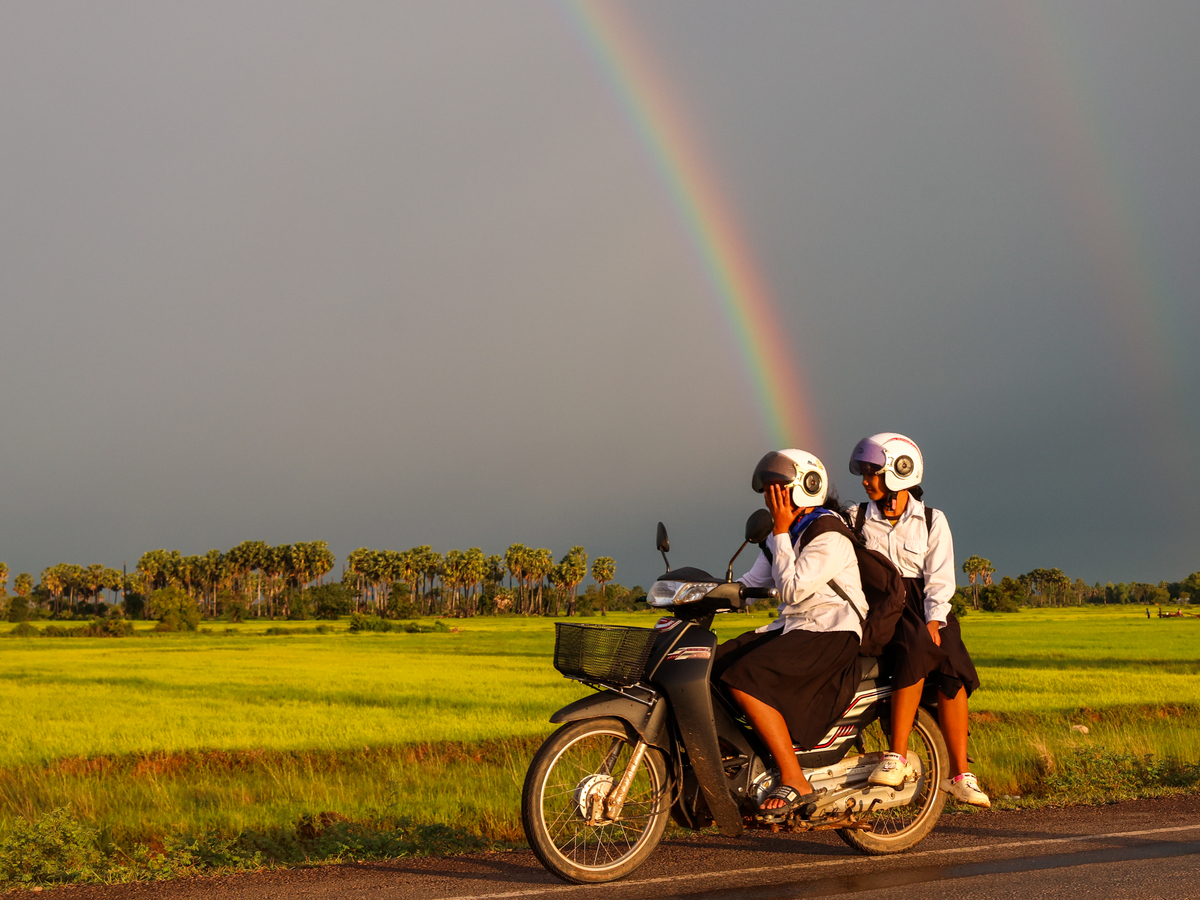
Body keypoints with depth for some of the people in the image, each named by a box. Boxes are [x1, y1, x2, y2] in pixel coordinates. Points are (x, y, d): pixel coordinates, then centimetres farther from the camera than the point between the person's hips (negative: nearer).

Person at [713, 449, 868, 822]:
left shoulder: (829, 536, -12)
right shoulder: (784, 536, 17)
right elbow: (750, 584, 14)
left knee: (744, 679, -29)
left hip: (832, 634, -10)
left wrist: (781, 532, -13)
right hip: (792, 628, 10)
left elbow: (792, 589, -19)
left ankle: (794, 781, -25)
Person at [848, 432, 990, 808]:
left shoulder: (932, 521, 9)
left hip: (921, 604, 2)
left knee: (953, 669, -24)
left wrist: (932, 621, -14)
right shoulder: (858, 519, 12)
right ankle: (897, 756, -37)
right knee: (914, 648, -34)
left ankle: (959, 774, -22)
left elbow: (939, 576, 1)